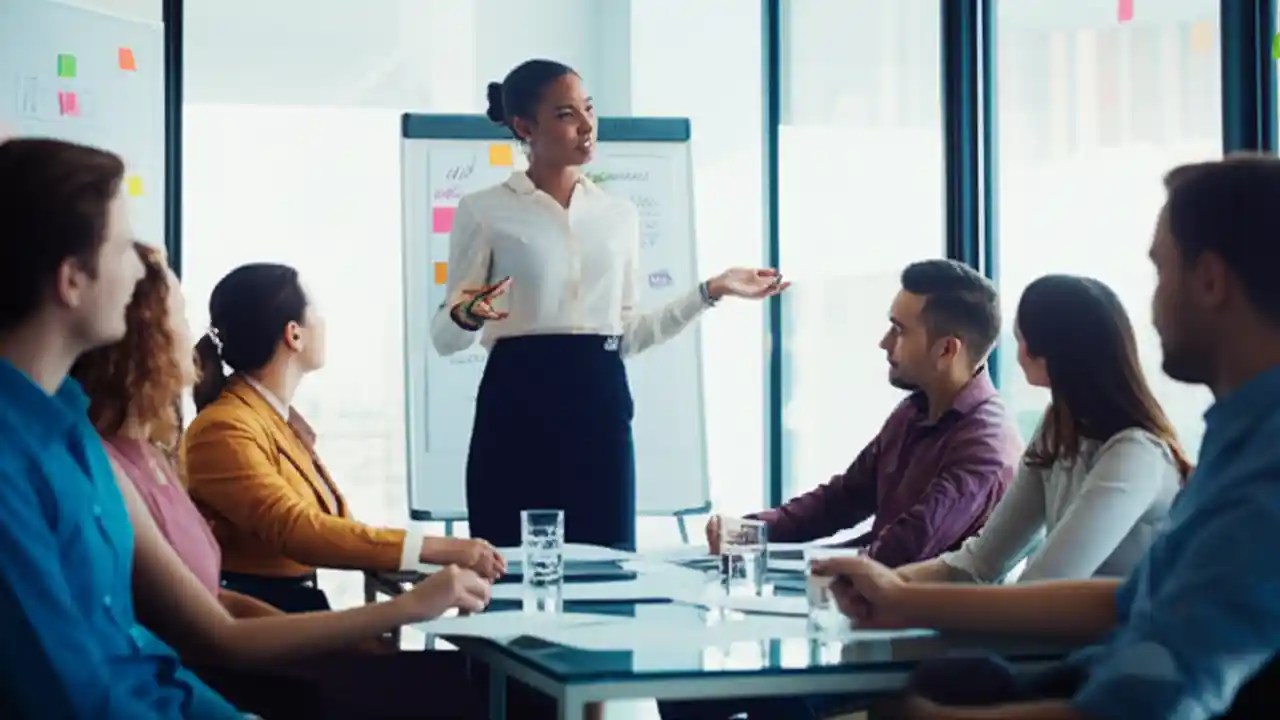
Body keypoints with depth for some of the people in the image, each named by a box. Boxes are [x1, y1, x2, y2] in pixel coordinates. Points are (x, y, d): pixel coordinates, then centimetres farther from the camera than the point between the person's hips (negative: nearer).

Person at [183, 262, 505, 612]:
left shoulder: (280, 417, 17)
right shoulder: (224, 429, -13)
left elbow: (331, 523, 9)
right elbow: (297, 530, -24)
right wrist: (436, 549, -27)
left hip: (297, 607, 8)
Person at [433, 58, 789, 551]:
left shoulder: (619, 214, 13)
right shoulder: (484, 211, 1)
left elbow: (628, 334, 15)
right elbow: (444, 338, 0)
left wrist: (711, 292, 10)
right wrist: (467, 317, -23)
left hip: (599, 402, 4)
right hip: (518, 401, -3)